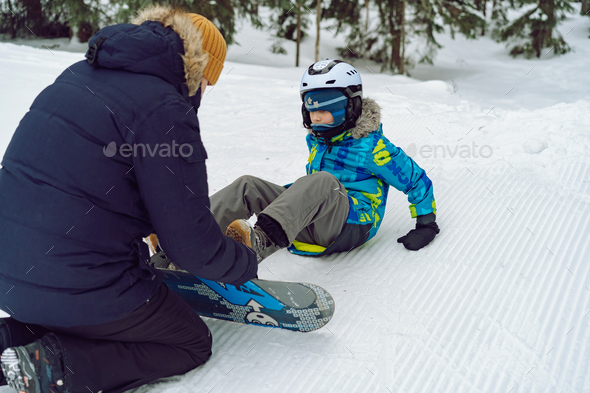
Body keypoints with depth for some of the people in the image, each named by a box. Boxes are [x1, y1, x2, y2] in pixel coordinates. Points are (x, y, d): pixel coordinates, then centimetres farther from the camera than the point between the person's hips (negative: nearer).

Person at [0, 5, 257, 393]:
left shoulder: (79, 75, 10)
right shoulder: (165, 110, -16)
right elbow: (193, 243, -13)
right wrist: (246, 264, 8)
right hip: (83, 288, -8)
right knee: (193, 343, 12)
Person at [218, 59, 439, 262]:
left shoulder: (371, 146, -3)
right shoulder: (317, 140, 17)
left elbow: (416, 180, 4)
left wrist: (426, 224, 2)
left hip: (351, 226, -7)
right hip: (312, 226, 7)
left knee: (323, 181, -39)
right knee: (248, 185, -9)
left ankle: (262, 239, -63)